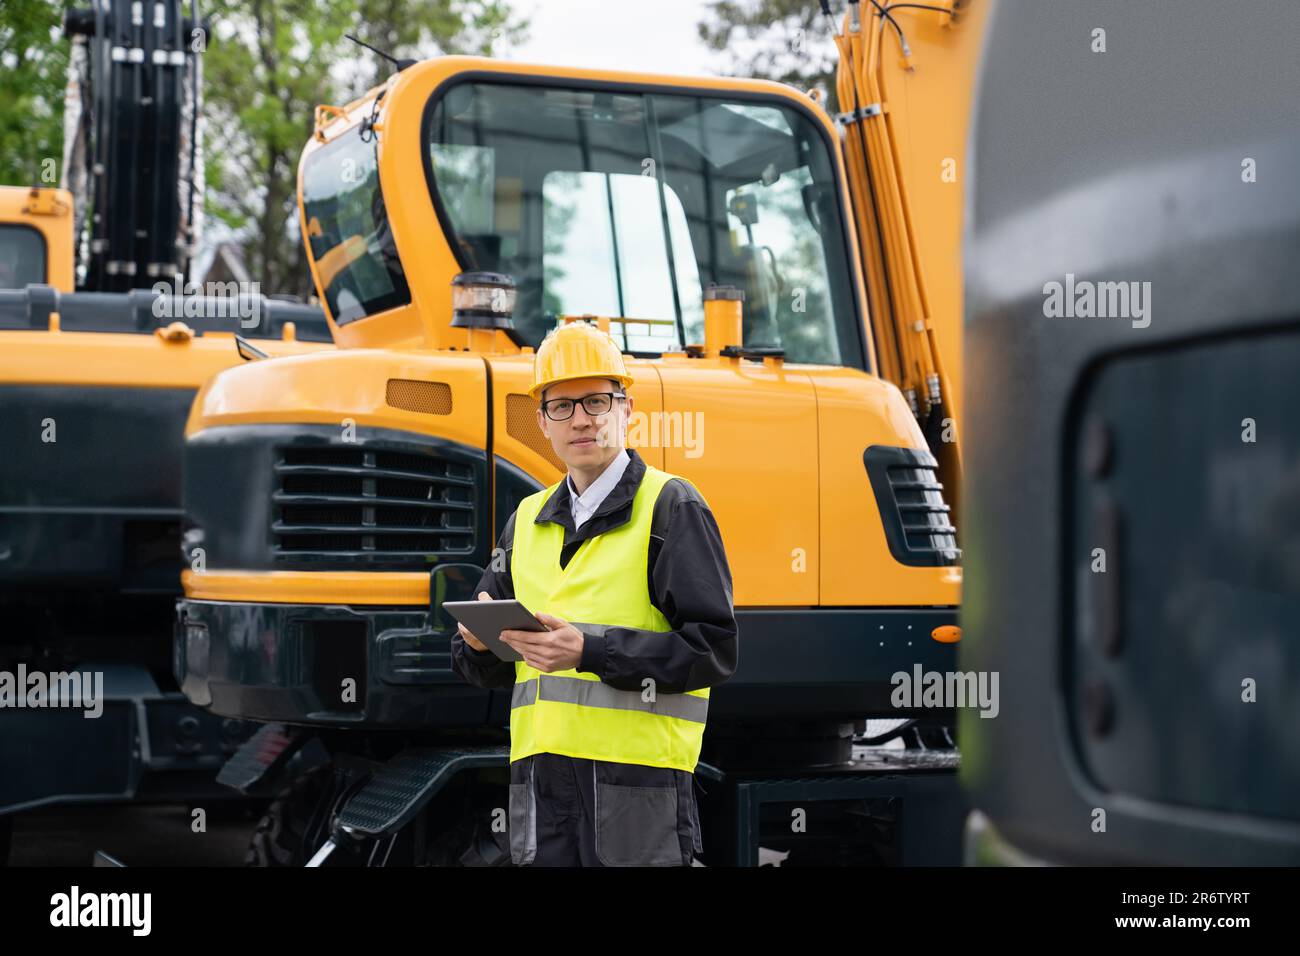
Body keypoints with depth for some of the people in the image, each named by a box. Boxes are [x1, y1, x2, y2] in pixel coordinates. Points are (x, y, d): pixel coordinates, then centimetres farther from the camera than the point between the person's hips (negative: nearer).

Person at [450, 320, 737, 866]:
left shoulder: (672, 507, 0)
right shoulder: (528, 521, 18)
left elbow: (714, 649, -10)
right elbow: (482, 668, 19)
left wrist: (591, 651, -18)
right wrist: (479, 640, -5)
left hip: (637, 778, -5)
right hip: (540, 776, 5)